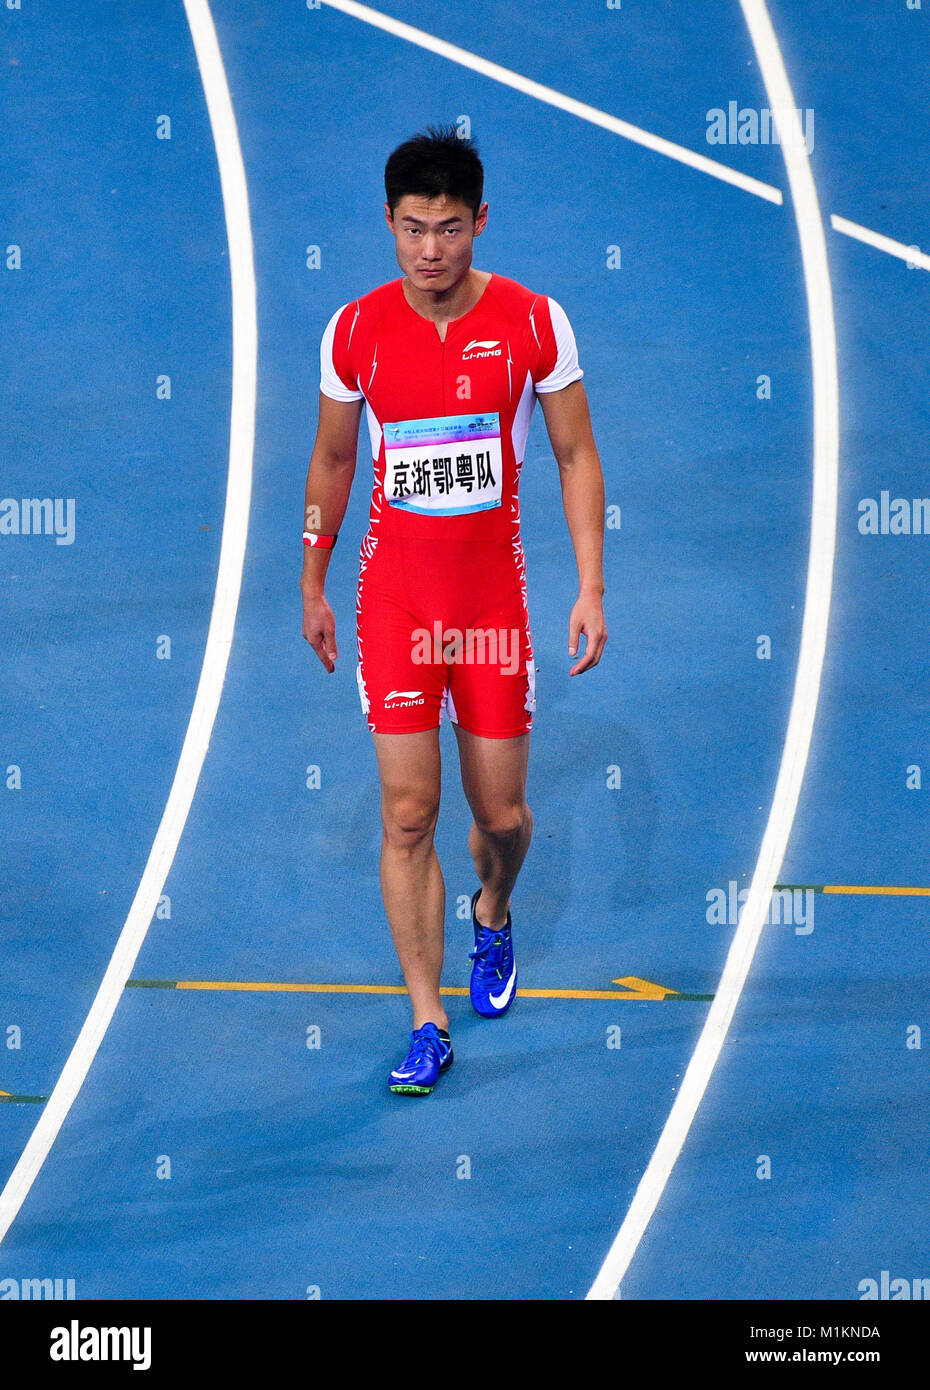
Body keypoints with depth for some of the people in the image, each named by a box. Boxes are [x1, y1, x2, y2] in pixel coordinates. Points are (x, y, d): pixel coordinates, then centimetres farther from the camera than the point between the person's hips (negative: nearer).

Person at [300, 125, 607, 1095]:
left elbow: (576, 456, 1)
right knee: (408, 814, -5)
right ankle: (427, 1024, 2)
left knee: (500, 814, 8)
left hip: (493, 595, 0)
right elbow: (331, 462, 10)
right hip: (393, 595, 0)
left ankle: (493, 916, 43)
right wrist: (311, 587, 14)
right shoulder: (355, 332, -4)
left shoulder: (533, 323, -7)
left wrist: (591, 588, -6)